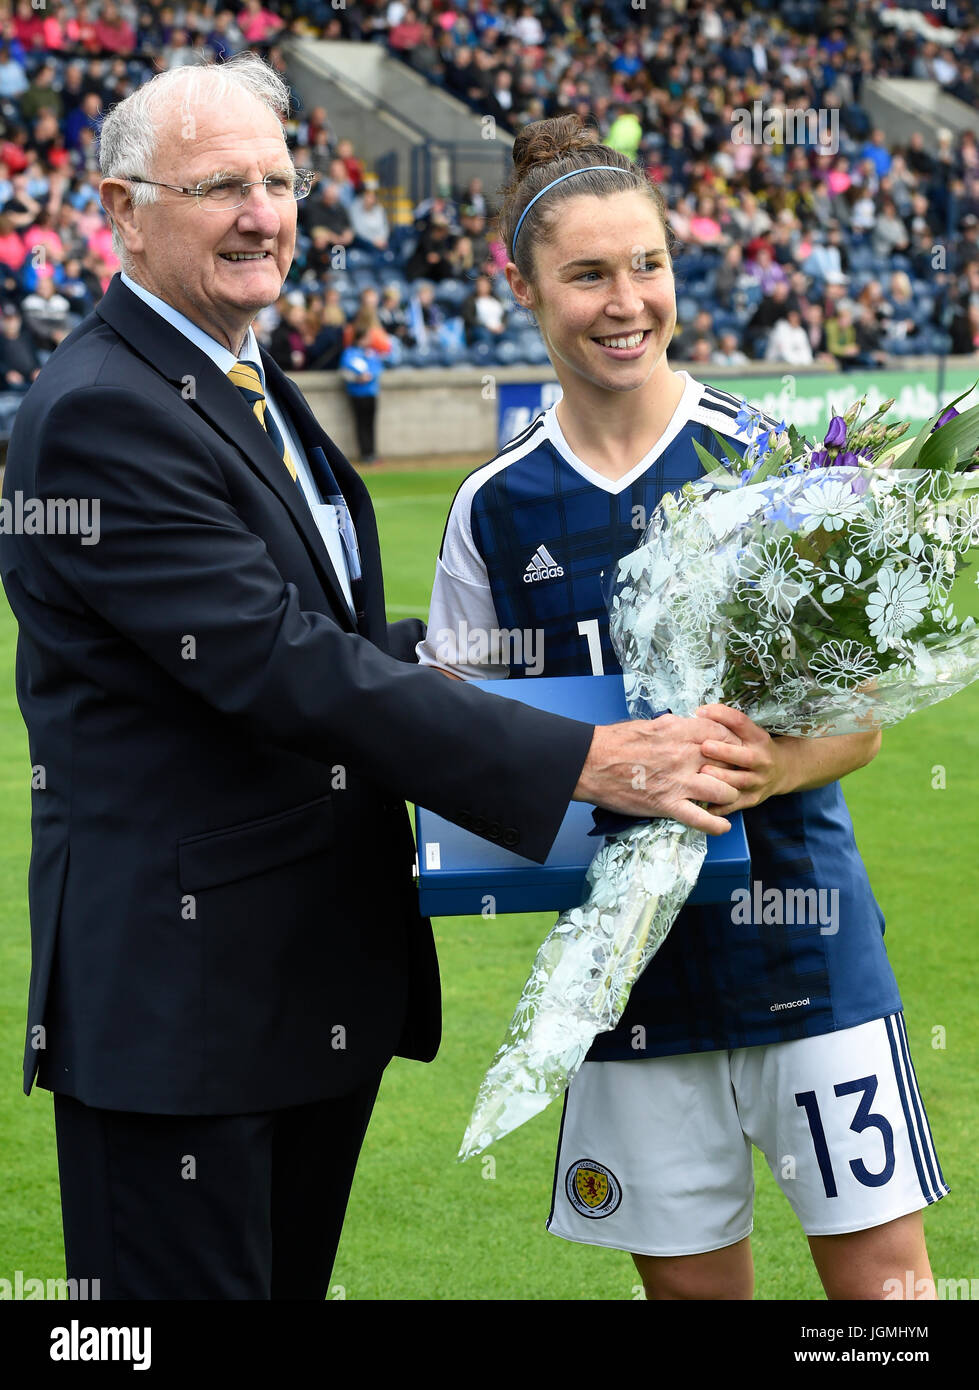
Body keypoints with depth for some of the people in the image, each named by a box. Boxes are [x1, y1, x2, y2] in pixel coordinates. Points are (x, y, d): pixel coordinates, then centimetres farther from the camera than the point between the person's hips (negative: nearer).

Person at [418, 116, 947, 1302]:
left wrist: (768, 767, -25)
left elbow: (858, 719, -4)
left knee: (879, 1272, 0)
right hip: (630, 957, 2)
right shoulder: (497, 508, 2)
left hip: (799, 928, -2)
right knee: (690, 1279, 11)